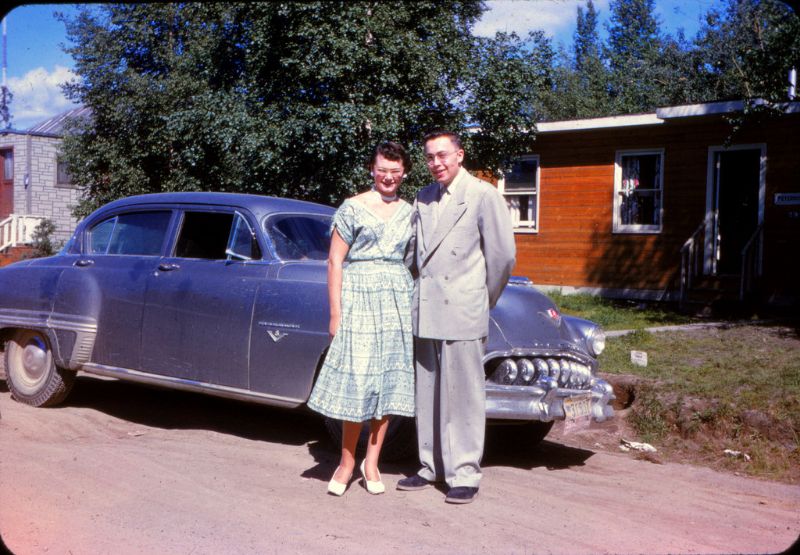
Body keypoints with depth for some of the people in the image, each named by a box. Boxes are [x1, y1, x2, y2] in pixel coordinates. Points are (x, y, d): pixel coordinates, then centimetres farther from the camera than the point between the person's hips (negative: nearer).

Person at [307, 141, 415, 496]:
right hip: (359, 298, -4)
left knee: (388, 384, 5)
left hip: (398, 303, 4)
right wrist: (335, 314, -7)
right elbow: (335, 262, -3)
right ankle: (347, 462, 10)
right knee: (357, 383, -4)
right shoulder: (353, 208, -1)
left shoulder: (409, 212, 12)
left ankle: (371, 462, 16)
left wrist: (415, 306, 6)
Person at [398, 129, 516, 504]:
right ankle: (431, 466, 24)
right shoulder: (423, 198, 13)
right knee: (427, 394, 12)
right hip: (424, 312, 6)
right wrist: (418, 289, 13)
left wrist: (484, 300, 5)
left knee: (463, 396, -1)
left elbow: (503, 254, -3)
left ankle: (464, 475, 8)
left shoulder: (483, 196, -4)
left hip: (461, 312, -6)